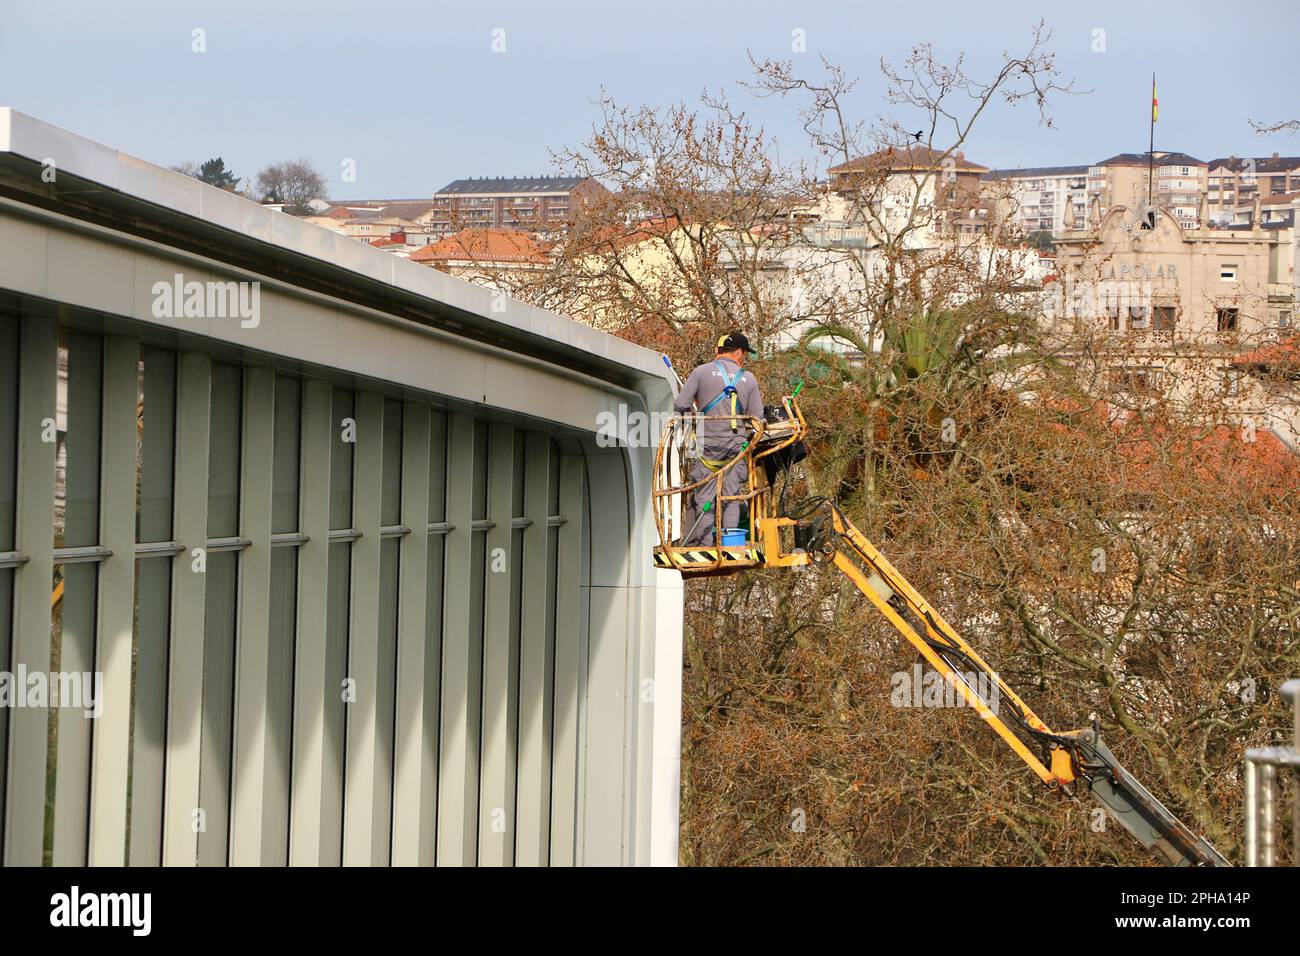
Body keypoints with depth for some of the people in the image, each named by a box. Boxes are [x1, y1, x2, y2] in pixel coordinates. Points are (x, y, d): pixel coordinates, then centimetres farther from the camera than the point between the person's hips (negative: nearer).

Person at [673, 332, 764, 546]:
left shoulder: (702, 372, 0)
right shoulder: (748, 378, 5)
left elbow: (679, 406, -4)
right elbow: (757, 418, 5)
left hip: (706, 445, -1)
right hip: (736, 446, 1)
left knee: (703, 499, 2)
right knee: (732, 498, 7)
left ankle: (705, 546, 0)